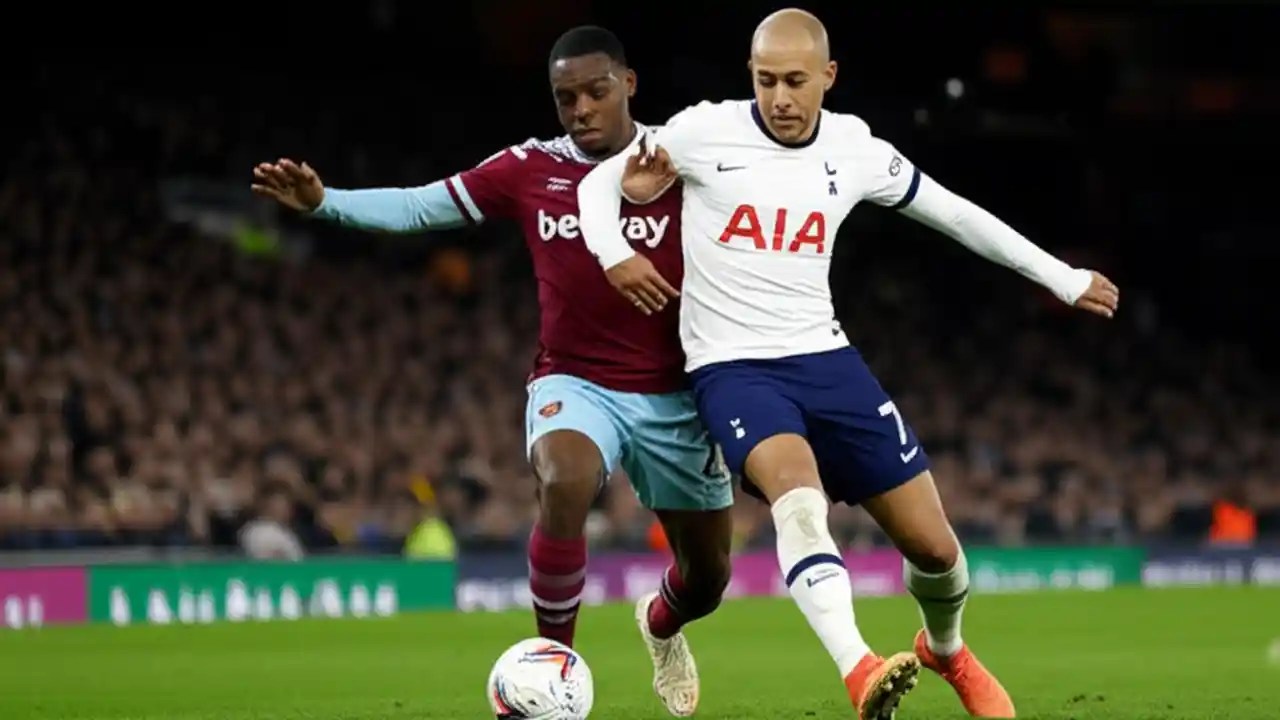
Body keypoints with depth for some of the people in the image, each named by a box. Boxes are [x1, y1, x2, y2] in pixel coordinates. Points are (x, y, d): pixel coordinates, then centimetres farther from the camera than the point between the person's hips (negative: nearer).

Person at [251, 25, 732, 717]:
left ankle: (661, 623, 52)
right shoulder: (532, 169, -3)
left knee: (707, 575, 12)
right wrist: (323, 200, -18)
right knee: (563, 484, -36)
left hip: (672, 396, 1)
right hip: (574, 382, -1)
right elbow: (418, 206, -4)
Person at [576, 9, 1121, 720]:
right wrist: (614, 253, -19)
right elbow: (600, 182, 3)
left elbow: (953, 212, 15)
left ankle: (946, 649, 37)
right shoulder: (706, 131, -7)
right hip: (733, 368, -4)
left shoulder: (855, 149, 2)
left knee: (933, 544, 3)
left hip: (826, 360, 4)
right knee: (799, 494, -34)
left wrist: (1062, 277, 20)